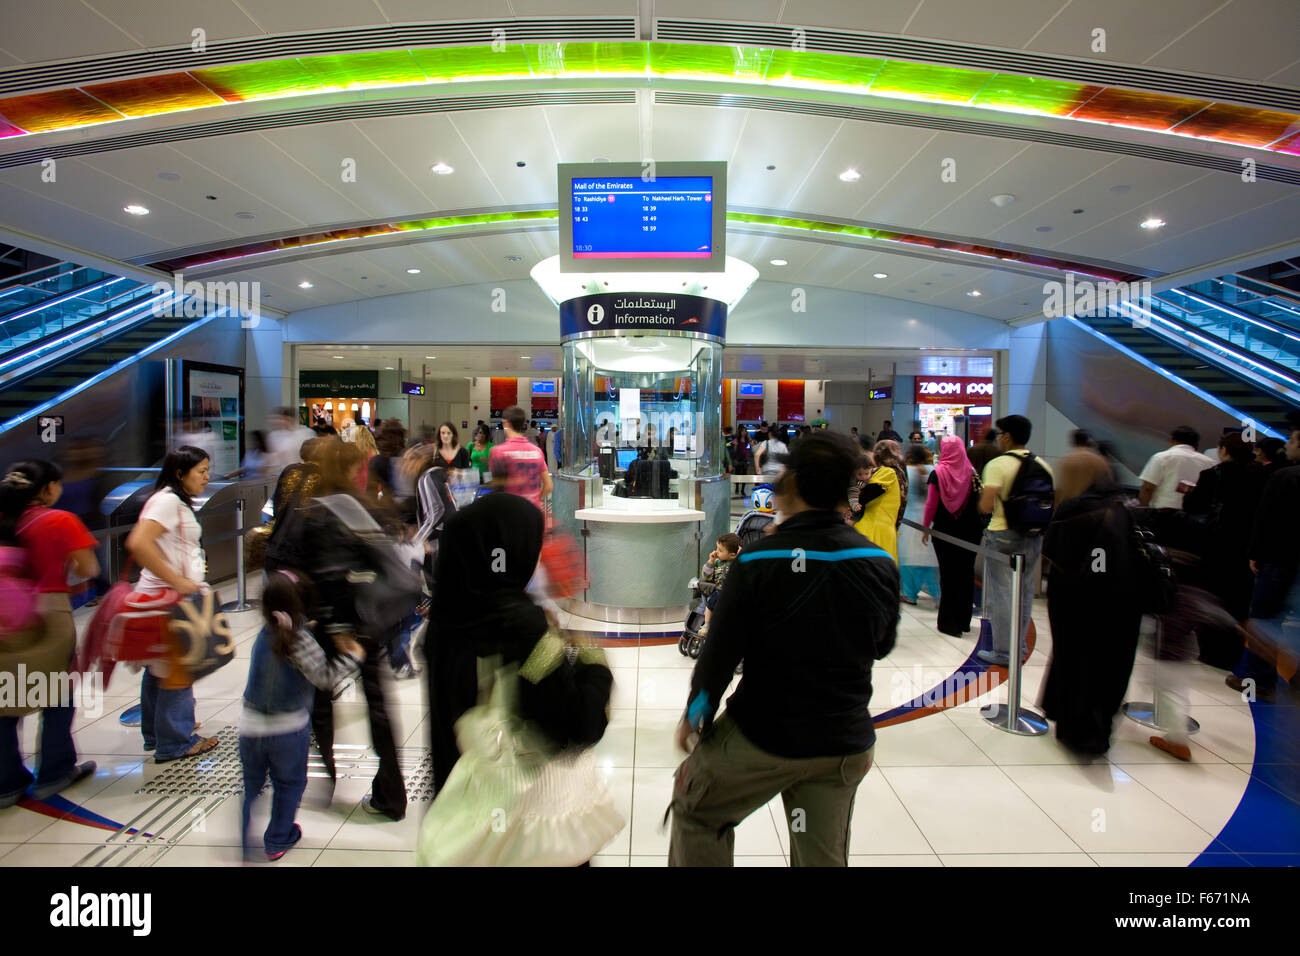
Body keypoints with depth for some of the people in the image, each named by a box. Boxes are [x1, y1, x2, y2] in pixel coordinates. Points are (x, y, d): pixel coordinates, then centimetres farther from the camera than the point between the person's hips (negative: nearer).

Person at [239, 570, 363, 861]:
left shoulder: (265, 633, -4)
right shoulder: (300, 640, -22)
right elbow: (326, 677, -19)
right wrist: (352, 655, -10)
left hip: (250, 726, 5)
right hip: (289, 730, -4)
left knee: (251, 785, 22)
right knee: (289, 785, 18)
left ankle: (244, 841, 30)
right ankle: (278, 840, 31)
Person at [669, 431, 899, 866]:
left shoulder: (757, 562, -21)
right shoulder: (880, 565, -8)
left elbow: (720, 654, -15)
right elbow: (882, 645, 7)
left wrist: (694, 717, 1)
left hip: (763, 737, -4)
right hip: (846, 743, 4)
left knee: (695, 809, 22)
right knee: (825, 856, 23)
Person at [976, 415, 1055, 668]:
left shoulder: (997, 465, -13)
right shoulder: (1043, 466, 6)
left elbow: (985, 507, -21)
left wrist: (983, 499, 0)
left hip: (1003, 535, -6)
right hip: (1034, 536, 6)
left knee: (1000, 593, 1)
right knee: (1024, 592, 16)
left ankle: (1003, 652, 5)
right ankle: (1020, 647, 26)